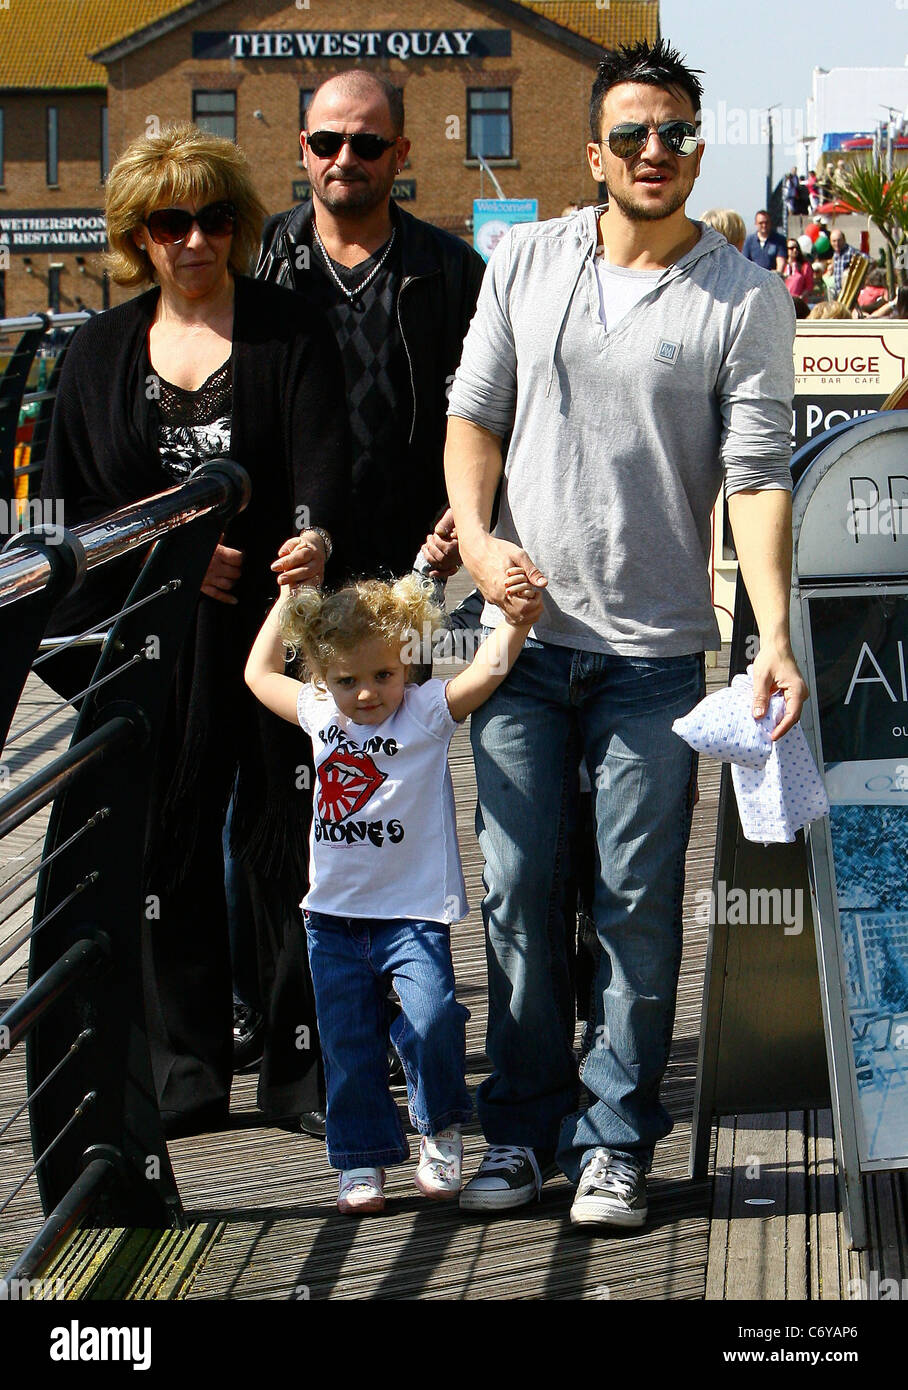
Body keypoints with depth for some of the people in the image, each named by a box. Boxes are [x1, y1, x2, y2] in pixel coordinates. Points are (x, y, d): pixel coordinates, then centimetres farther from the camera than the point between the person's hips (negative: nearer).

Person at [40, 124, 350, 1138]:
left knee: (286, 844, -4)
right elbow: (66, 503, 11)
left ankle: (312, 1057, 8)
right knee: (168, 850, 4)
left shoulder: (292, 336, 3)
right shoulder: (101, 351, 13)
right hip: (148, 641, 3)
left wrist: (316, 538, -31)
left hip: (270, 627, -3)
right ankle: (188, 1076, 14)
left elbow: (324, 464, -10)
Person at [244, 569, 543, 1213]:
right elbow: (259, 673, 20)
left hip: (414, 911, -4)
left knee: (432, 1020, -20)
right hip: (334, 915, 4)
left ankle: (441, 1129, 5)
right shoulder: (319, 715, 6)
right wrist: (289, 600, 18)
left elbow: (485, 673, -19)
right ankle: (363, 1159, 20)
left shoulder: (427, 712, -5)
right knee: (348, 1043, 6)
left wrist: (517, 623, -34)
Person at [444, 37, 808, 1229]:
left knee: (638, 903, 2)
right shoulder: (526, 261, 7)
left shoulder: (745, 297, -1)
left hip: (656, 650, -2)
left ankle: (616, 1139, 14)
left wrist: (775, 633, -18)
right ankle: (523, 1128, 19)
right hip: (525, 637, 2)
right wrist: (478, 539, -7)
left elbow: (758, 473, -7)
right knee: (520, 892, 7)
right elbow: (474, 413, 11)